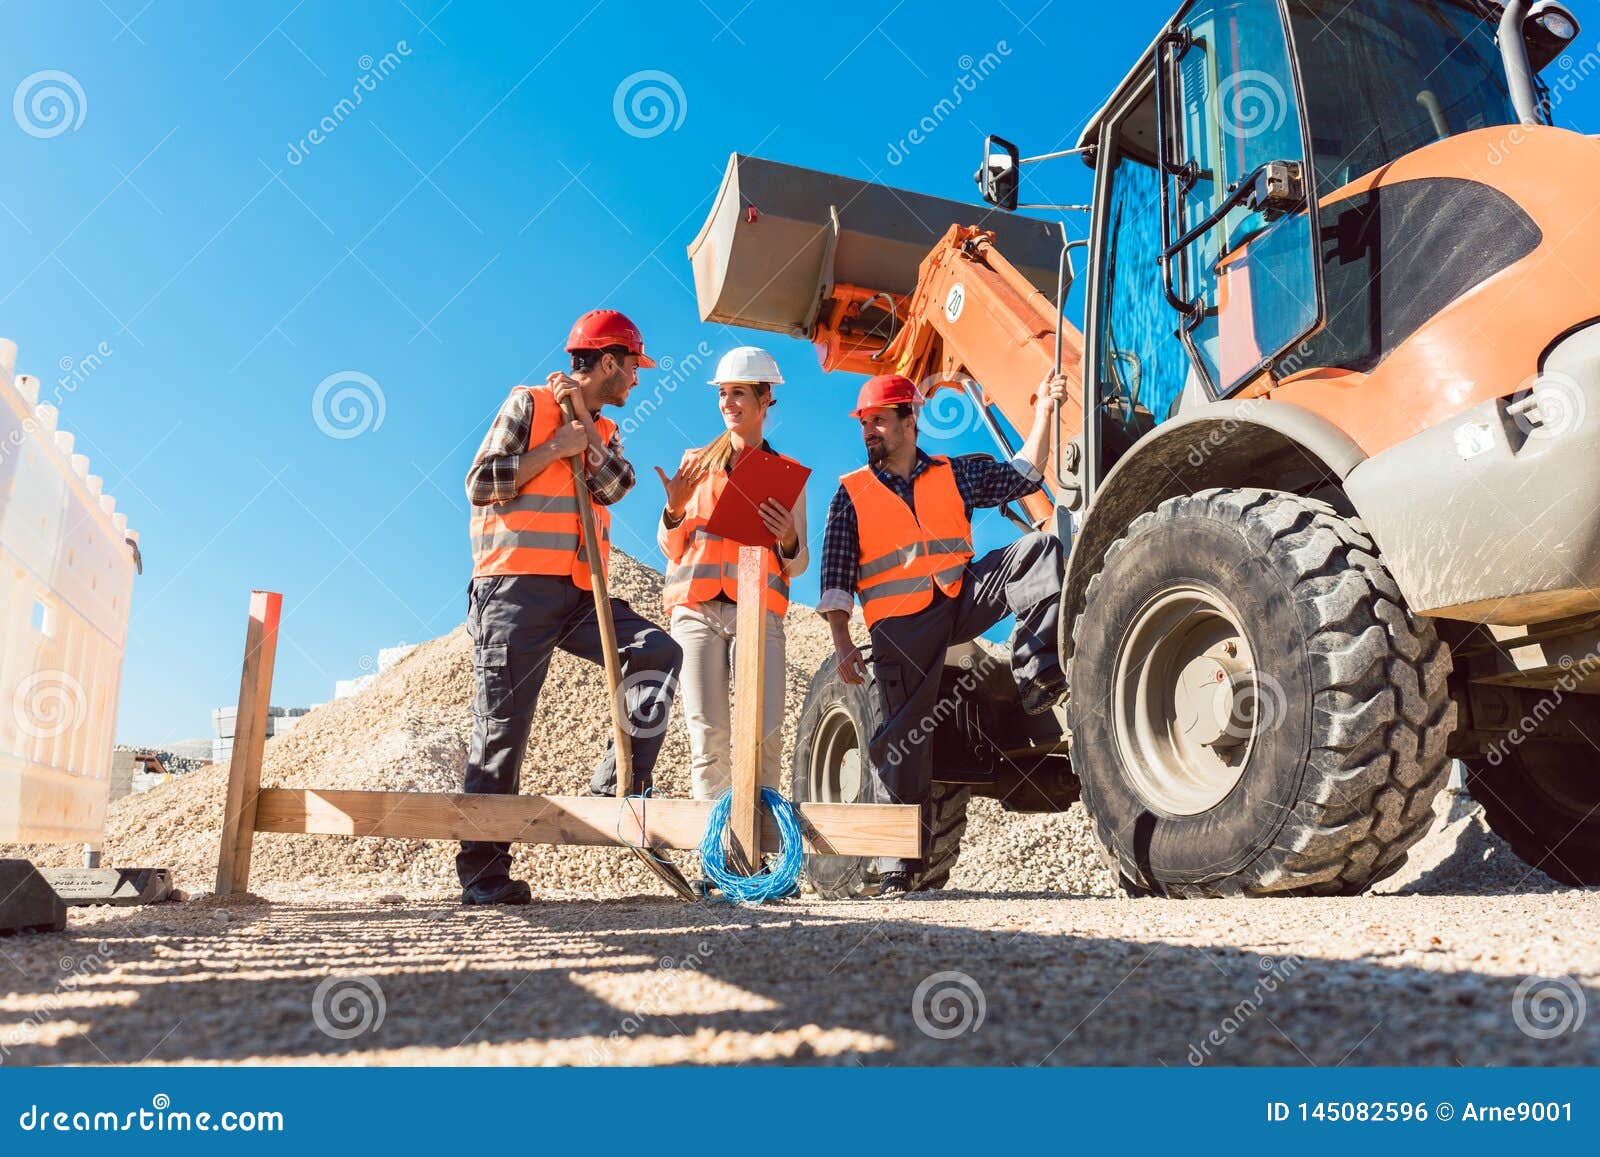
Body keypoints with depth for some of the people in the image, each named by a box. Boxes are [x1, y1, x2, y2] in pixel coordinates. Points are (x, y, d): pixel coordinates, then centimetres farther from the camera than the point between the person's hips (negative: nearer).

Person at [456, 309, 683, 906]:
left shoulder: (605, 432, 21)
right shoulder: (527, 404, 3)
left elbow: (614, 486, 0)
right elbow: (480, 484, -6)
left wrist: (583, 423, -3)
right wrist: (556, 447, -6)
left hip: (579, 593, 6)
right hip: (516, 587, -6)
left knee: (657, 652, -13)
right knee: (502, 727, -5)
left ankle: (616, 786, -10)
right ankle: (482, 871, 2)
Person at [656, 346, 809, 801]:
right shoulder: (696, 463, 16)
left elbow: (797, 565, 13)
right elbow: (671, 551, 14)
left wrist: (789, 540, -9)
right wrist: (674, 511, -5)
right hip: (696, 609, 1)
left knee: (765, 732, -12)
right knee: (707, 735, -6)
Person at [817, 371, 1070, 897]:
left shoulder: (955, 474, 14)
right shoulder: (851, 493, 8)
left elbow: (1022, 477, 13)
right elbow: (836, 578, 2)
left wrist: (1043, 410, 6)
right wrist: (842, 644, -7)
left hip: (963, 599, 2)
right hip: (901, 626, -2)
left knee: (1039, 550, -16)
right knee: (903, 737, -5)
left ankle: (1035, 676, -17)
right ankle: (900, 862, 6)